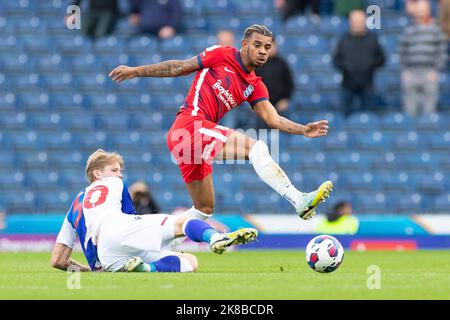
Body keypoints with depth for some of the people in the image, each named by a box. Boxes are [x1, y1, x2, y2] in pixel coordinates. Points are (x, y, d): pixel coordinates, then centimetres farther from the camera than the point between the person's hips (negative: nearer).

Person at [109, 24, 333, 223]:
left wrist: (304, 130, -9)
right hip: (191, 124, -8)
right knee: (257, 148, -23)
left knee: (204, 209, 14)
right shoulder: (222, 55, 1)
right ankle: (299, 201, -36)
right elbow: (179, 68, 8)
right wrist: (135, 71, 8)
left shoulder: (255, 87, 17)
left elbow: (273, 119, 6)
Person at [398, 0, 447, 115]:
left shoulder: (435, 30, 7)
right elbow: (402, 53, 13)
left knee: (429, 109, -4)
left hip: (430, 75, -1)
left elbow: (442, 53, 5)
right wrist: (404, 71, 1)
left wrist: (435, 71, -6)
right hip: (410, 75, 1)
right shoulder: (408, 31, 12)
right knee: (410, 110, 0)